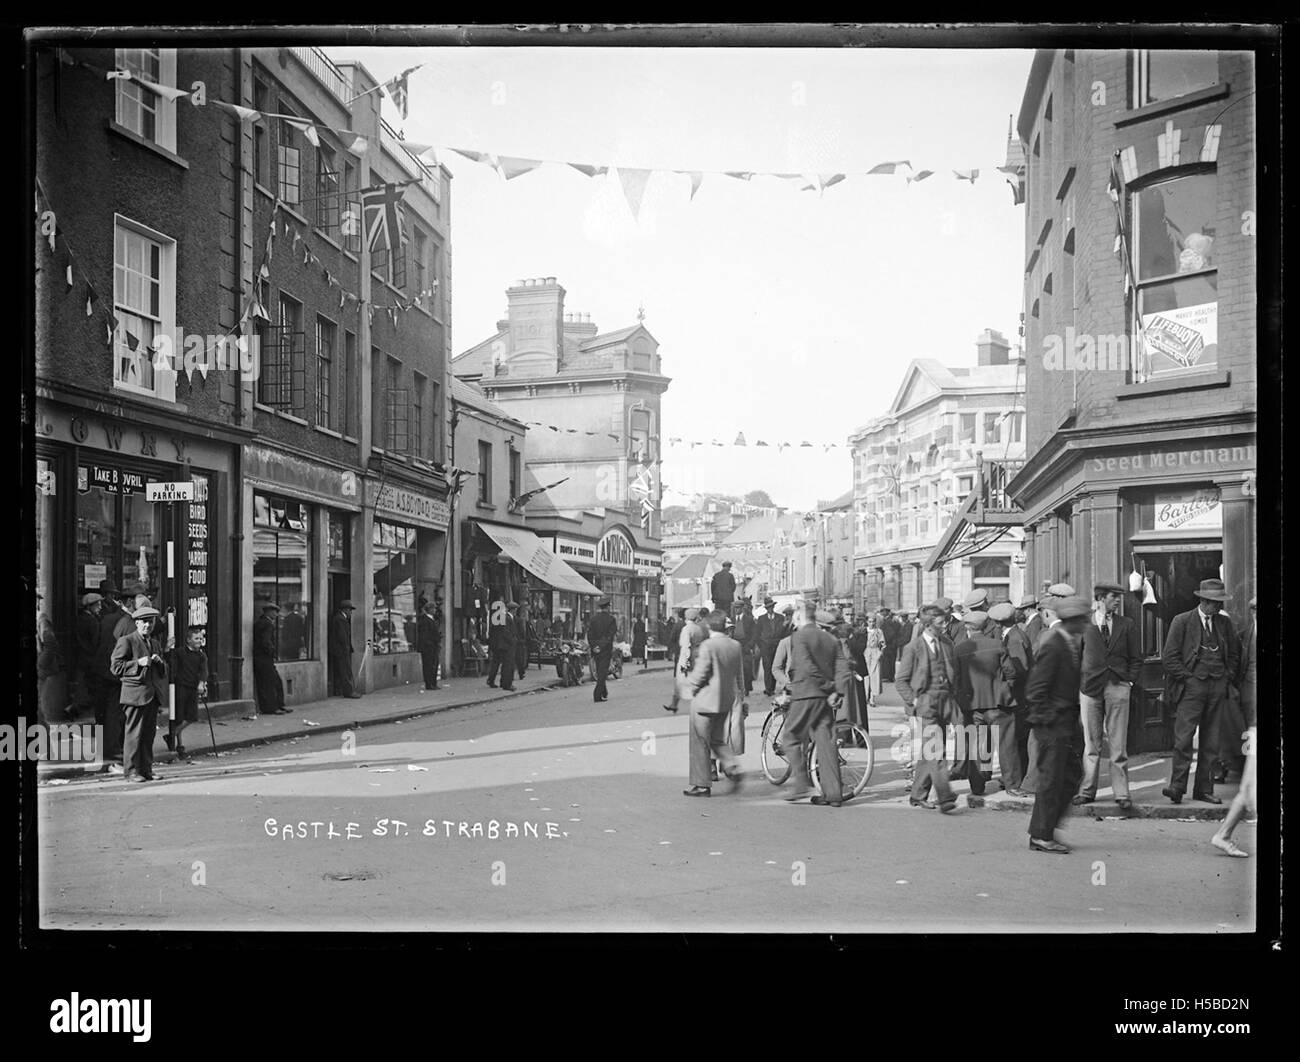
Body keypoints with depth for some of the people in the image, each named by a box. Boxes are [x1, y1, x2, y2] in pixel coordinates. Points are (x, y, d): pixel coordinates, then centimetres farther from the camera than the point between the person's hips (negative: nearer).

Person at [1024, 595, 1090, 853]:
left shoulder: (1074, 642, 9)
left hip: (1068, 720, 10)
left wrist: (1076, 716, 15)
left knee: (1072, 774, 12)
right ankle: (1042, 837, 7)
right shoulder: (1053, 646, -20)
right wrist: (1046, 718, -17)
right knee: (1052, 778, -3)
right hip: (1053, 723, -9)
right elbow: (1035, 688, -20)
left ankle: (1044, 829, 21)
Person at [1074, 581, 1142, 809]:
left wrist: (1129, 681, 1)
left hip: (1118, 687, 1)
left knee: (1118, 745, 0)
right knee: (1091, 743, 4)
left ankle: (1121, 793, 6)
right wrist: (1080, 681, -1)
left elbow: (1136, 658, 12)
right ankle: (1087, 791, 11)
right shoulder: (1084, 624, 4)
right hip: (1090, 686, -1)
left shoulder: (1127, 625, 10)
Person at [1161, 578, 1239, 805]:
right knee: (1184, 738, -11)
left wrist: (1228, 675, 11)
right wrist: (1185, 677, -8)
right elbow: (1169, 657, -4)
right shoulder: (1182, 621, -1)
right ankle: (1177, 786, -9)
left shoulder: (1225, 623, 13)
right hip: (1192, 684, -4)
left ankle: (1204, 789, 10)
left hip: (1218, 686, 4)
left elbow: (1235, 653, 24)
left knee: (1211, 742, 5)